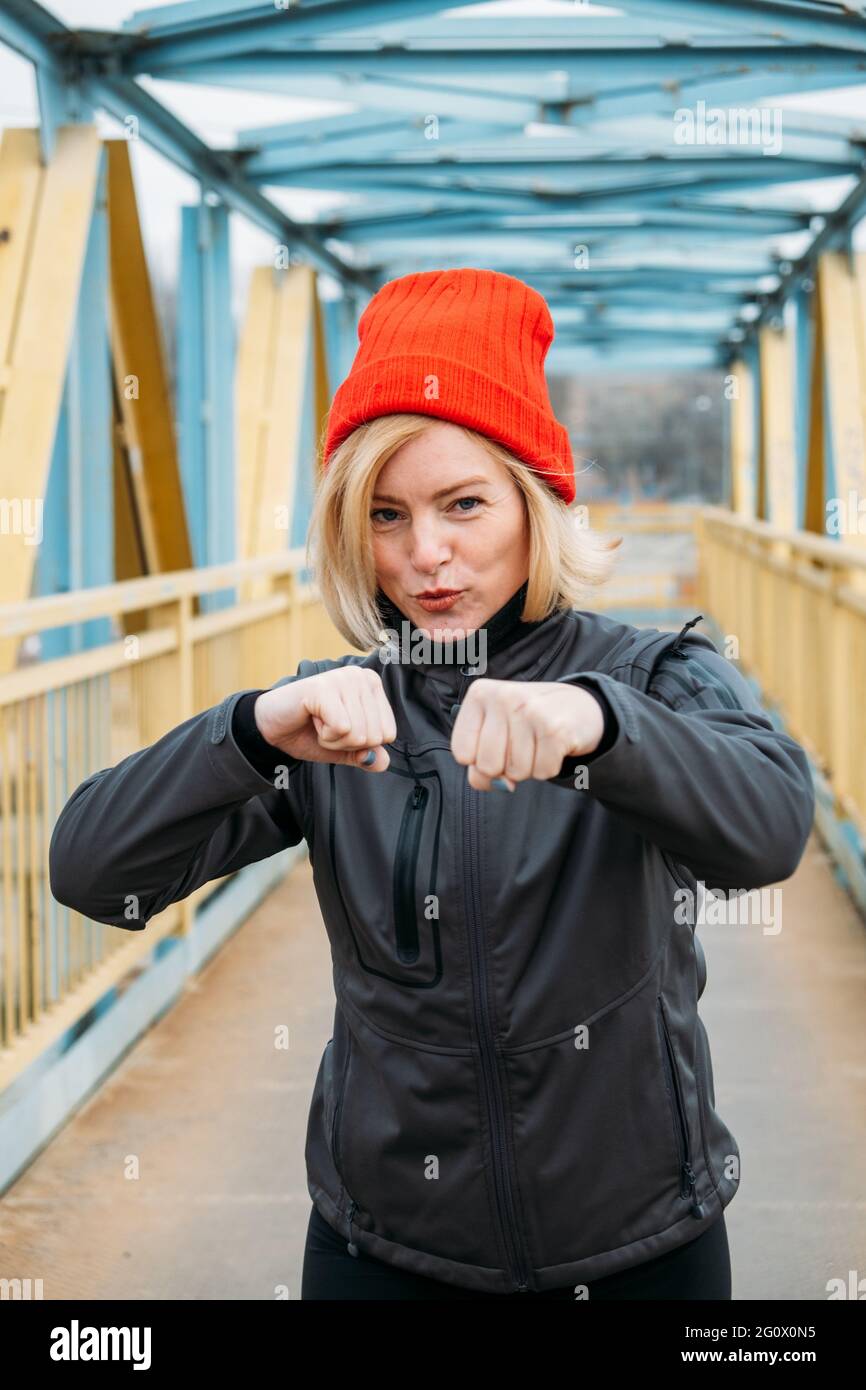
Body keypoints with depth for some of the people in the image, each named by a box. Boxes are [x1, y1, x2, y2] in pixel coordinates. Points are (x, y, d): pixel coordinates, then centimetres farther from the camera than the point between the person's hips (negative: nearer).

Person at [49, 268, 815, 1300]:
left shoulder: (652, 676, -6)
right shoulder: (336, 717, -1)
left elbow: (767, 829, -27)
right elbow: (90, 872, -12)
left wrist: (593, 717, -46)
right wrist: (256, 731, -30)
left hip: (636, 1242, -1)